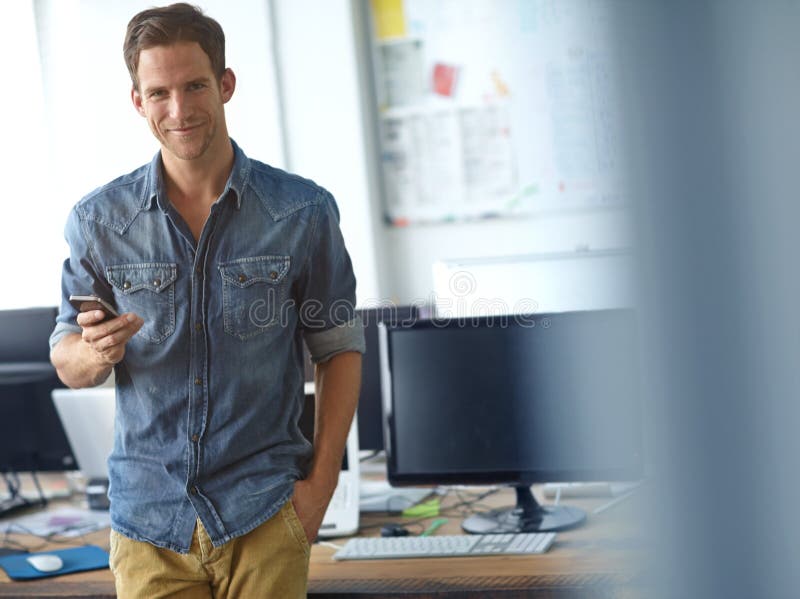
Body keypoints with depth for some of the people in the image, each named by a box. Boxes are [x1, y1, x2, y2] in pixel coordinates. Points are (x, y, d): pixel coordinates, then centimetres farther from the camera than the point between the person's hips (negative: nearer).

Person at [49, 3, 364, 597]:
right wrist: (97, 351, -18)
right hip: (149, 517, 2)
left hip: (265, 511, -1)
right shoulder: (98, 220, 0)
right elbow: (66, 362, 5)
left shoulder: (304, 211, -4)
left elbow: (339, 348, 2)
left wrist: (321, 482, -5)